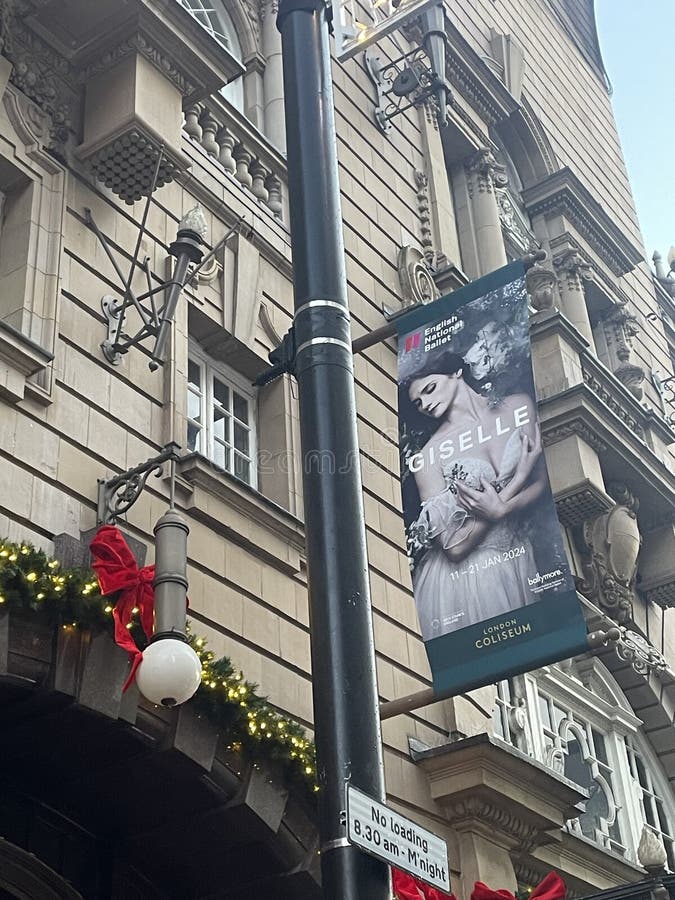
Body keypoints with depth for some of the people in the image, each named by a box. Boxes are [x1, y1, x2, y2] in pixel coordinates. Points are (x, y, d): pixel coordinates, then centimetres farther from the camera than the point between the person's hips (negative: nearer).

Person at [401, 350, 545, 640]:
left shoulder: (518, 408, -3)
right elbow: (455, 547, -19)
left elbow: (542, 482, 1)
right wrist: (518, 478, -16)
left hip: (517, 560, 3)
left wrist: (501, 507, -21)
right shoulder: (429, 455, -14)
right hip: (461, 578, -3)